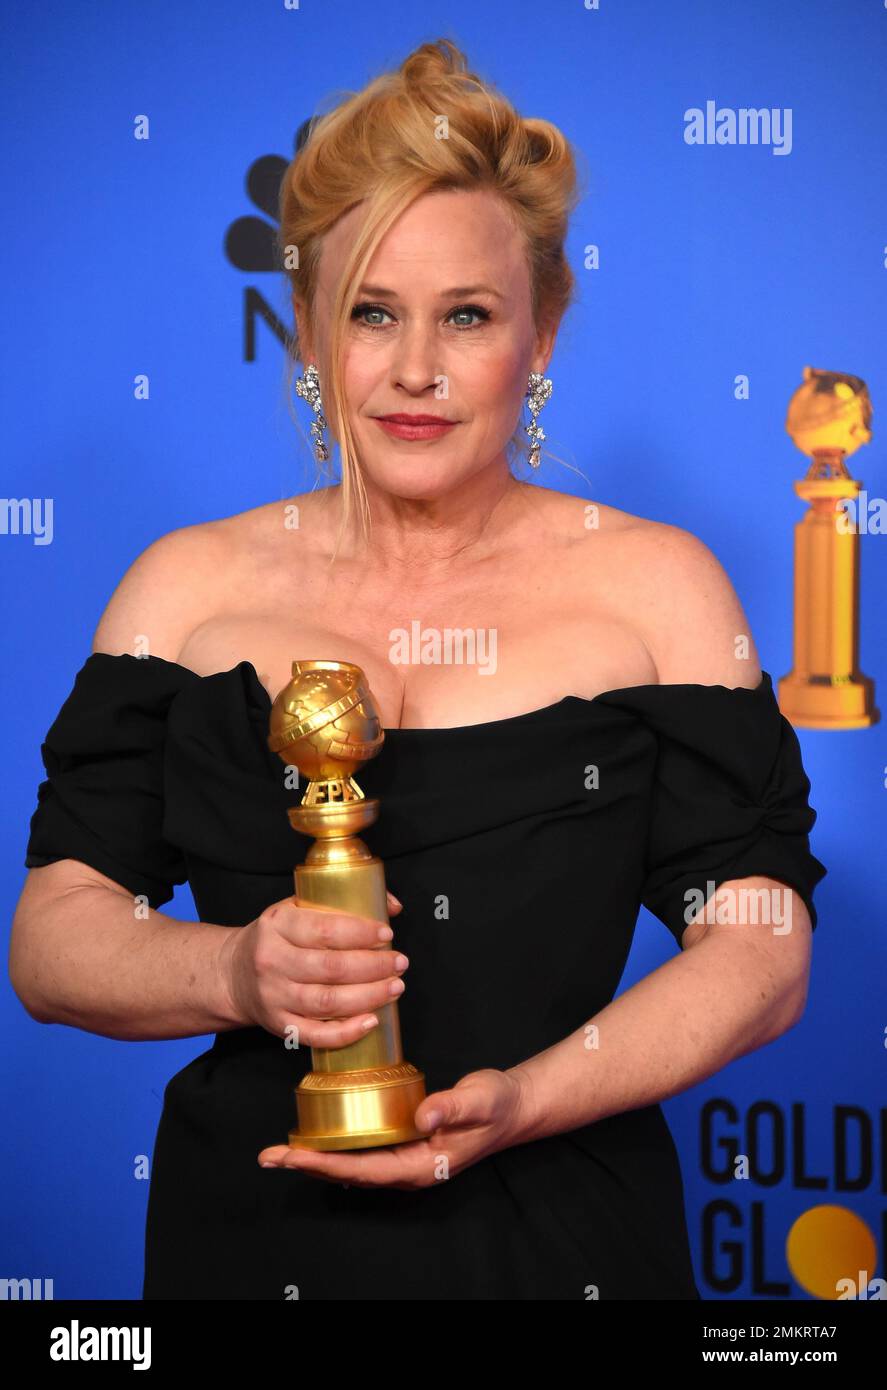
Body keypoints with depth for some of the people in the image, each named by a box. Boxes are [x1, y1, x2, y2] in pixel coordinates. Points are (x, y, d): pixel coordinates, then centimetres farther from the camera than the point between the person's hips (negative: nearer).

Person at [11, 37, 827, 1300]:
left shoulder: (657, 583, 0)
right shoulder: (189, 585, 2)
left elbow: (760, 953, -4)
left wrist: (528, 1096, -18)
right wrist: (232, 974, -20)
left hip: (562, 1240, -1)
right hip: (246, 1233, 1)